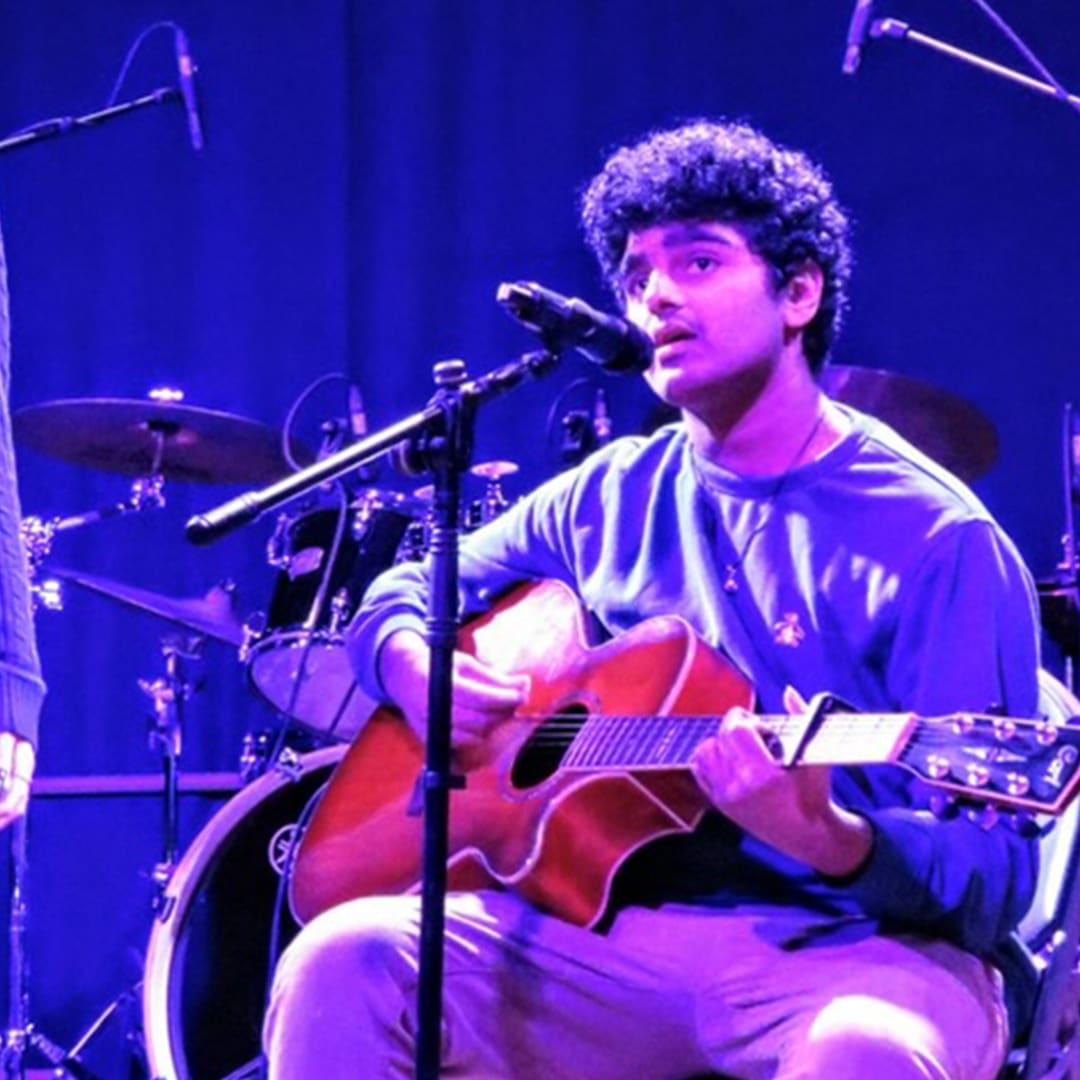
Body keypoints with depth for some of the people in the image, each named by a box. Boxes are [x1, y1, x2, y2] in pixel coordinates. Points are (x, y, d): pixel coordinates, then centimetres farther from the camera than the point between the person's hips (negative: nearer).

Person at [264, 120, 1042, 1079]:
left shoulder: (938, 540, -5)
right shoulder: (614, 497, 13)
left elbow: (996, 878, -11)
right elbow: (412, 586, 26)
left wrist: (828, 841, -32)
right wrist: (415, 667, 2)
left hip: (859, 952, -5)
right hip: (617, 931, 5)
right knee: (343, 962, -19)